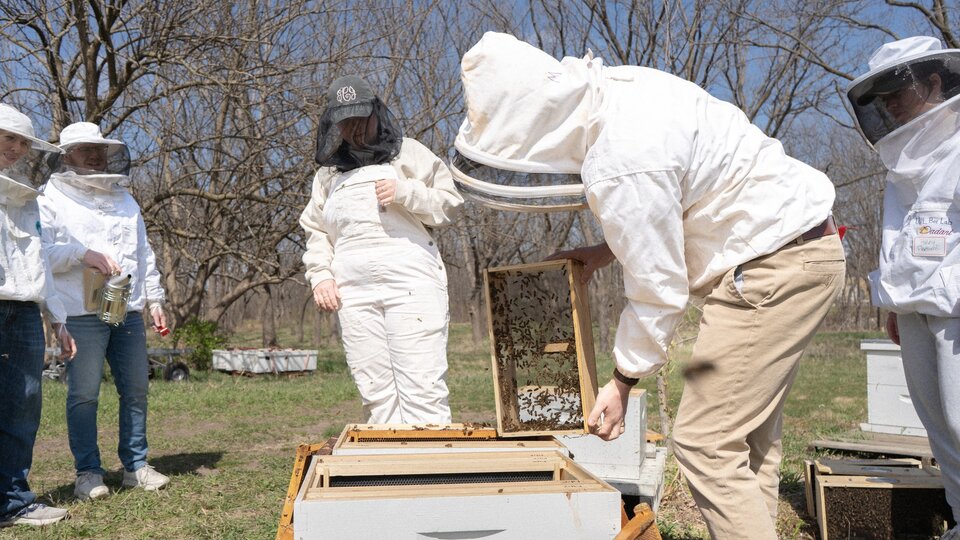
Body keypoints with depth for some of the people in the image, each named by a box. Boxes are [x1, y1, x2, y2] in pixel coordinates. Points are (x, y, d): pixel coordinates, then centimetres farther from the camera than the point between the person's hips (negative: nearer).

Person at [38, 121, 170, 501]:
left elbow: (145, 255, 21)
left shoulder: (124, 199, 20)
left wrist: (155, 300, 17)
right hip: (81, 314, -5)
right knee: (84, 394, -2)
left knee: (136, 390, 7)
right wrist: (82, 254, -18)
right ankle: (88, 472, 9)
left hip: (129, 313, 5)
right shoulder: (52, 199, 3)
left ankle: (135, 465, 18)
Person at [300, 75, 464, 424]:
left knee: (423, 391, -11)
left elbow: (450, 204, 9)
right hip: (353, 293, 3)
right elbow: (315, 231, 24)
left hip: (412, 285, -3)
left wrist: (406, 192, -7)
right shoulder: (328, 173, 23)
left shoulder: (408, 153, 14)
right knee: (376, 396, 0)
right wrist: (320, 276, 8)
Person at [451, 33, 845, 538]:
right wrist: (608, 249, 12)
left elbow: (657, 288, -19)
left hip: (774, 263, -10)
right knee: (749, 439, 14)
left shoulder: (619, 165, -28)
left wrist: (623, 380, -5)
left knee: (705, 443, -8)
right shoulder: (614, 85, 2)